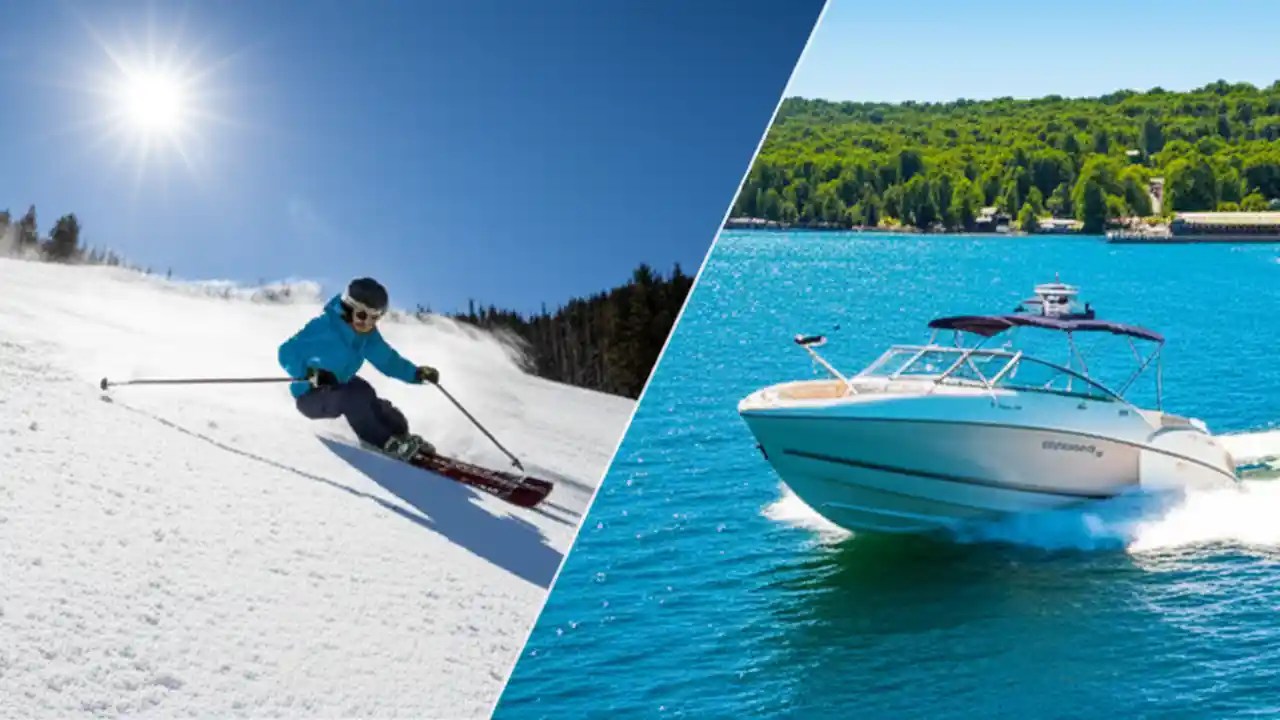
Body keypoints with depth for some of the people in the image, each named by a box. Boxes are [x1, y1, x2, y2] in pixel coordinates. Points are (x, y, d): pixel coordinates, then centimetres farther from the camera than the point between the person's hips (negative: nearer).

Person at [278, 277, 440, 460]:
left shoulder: (368, 335, -4)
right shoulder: (324, 327, -26)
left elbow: (388, 360, 5)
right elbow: (287, 354, -28)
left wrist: (417, 373, -10)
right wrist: (310, 373, -44)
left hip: (338, 392, 8)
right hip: (311, 396, -8)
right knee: (357, 393, -30)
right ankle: (386, 442, -22)